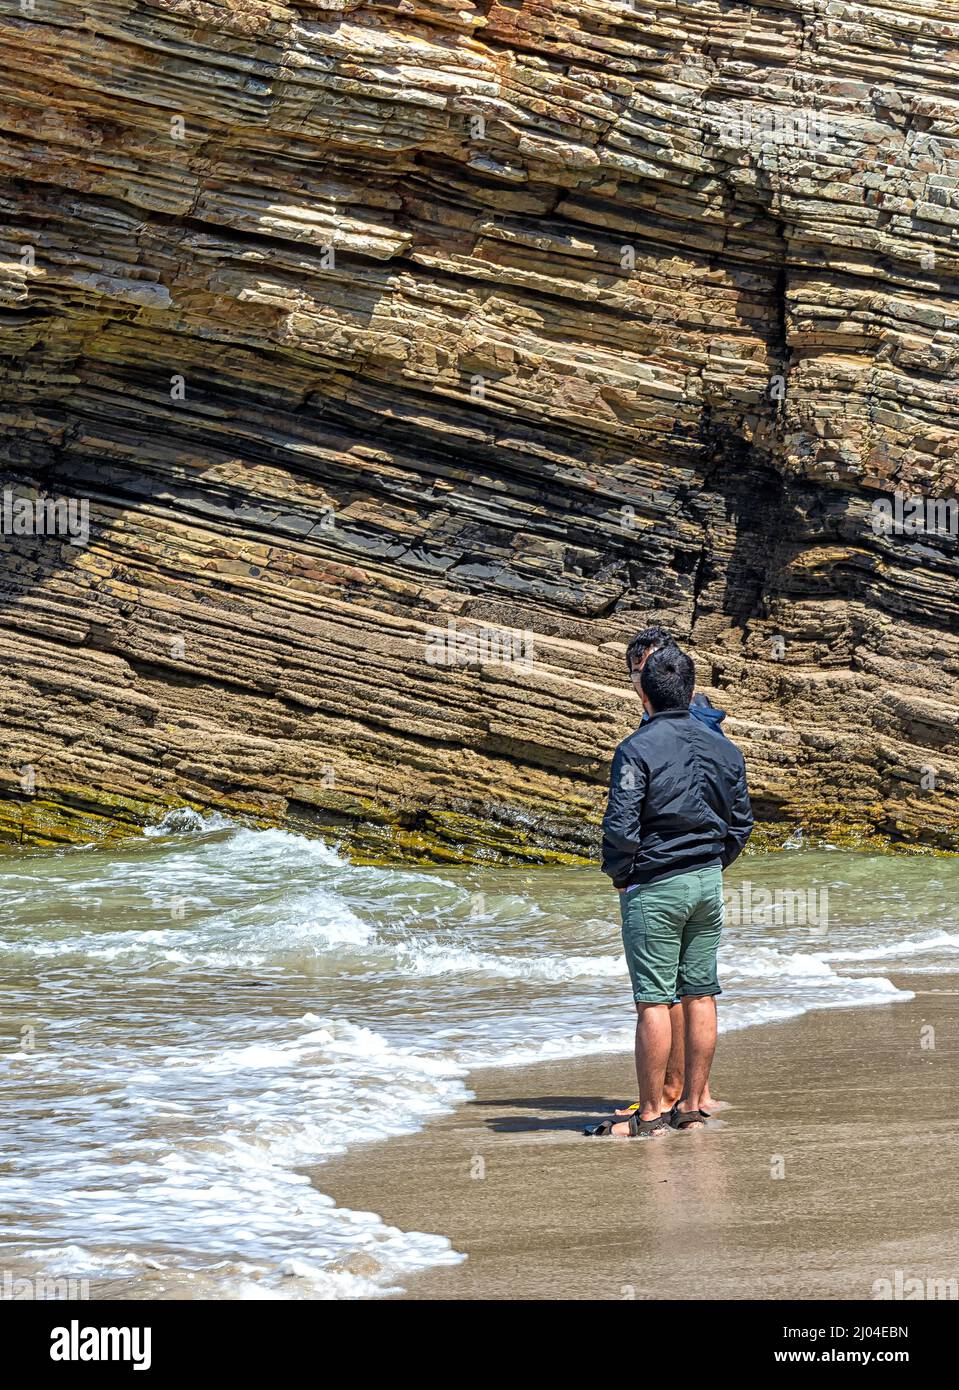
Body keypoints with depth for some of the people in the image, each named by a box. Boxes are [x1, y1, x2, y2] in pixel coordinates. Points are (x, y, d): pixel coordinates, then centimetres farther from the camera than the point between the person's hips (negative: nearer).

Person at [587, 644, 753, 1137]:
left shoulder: (637, 749, -13)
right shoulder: (723, 748, 7)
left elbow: (621, 827, -18)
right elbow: (741, 823, 12)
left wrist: (618, 873, -2)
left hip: (654, 887, -6)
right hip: (709, 883, 6)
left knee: (653, 1001, -4)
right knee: (700, 995, 10)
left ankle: (650, 1114, -1)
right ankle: (693, 1106, 16)